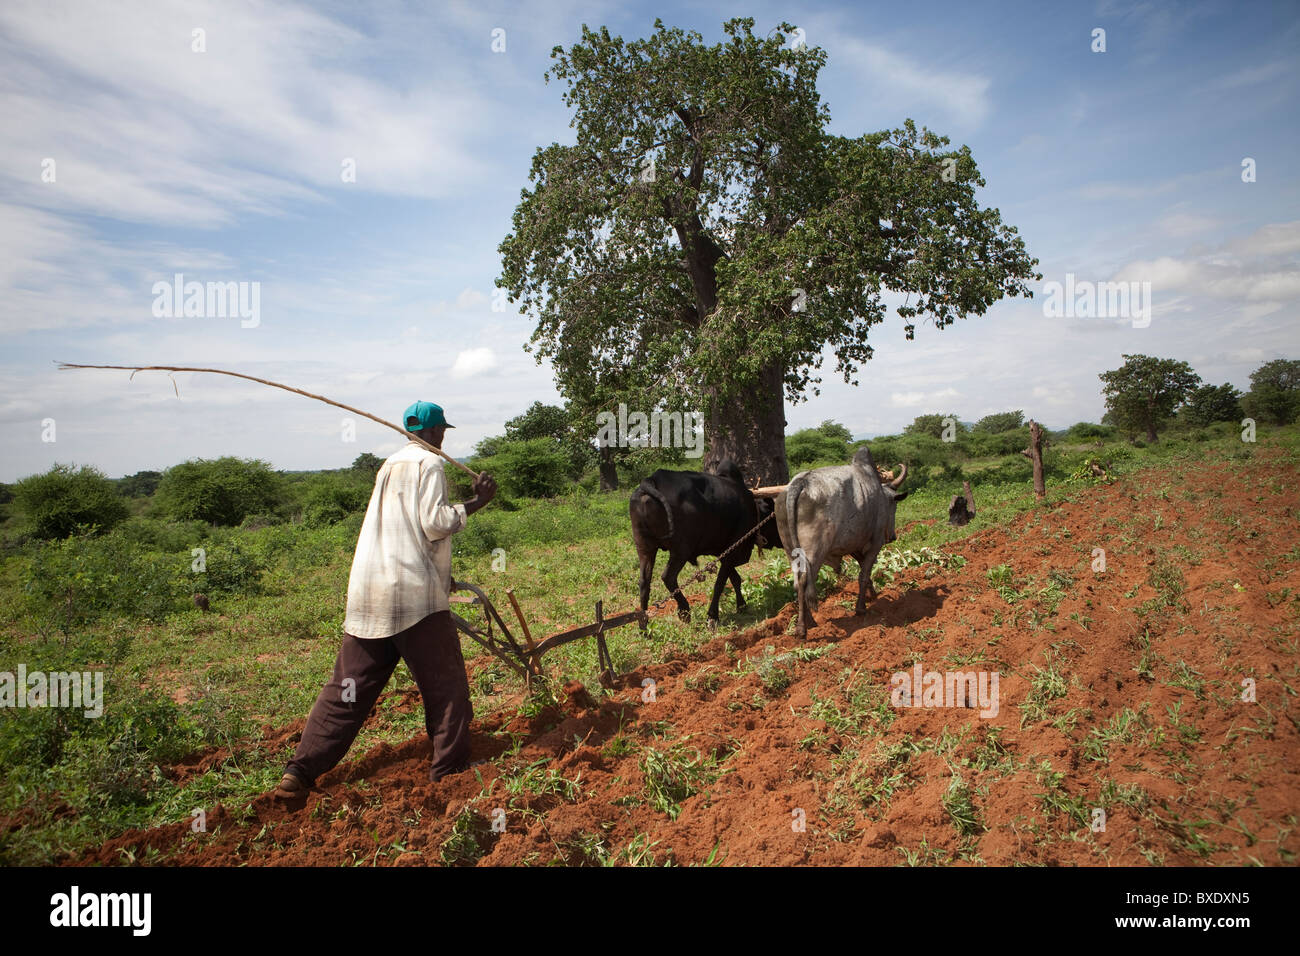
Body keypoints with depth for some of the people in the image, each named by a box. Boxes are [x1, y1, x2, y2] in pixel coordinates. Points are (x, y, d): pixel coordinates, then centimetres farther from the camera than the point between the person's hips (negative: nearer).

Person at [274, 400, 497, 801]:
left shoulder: (389, 467, 21)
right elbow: (435, 523, -14)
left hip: (365, 594, 8)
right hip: (413, 592, -8)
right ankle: (450, 769, 11)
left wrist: (440, 575, 33)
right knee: (445, 685, 5)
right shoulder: (429, 463, -4)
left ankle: (299, 773, 8)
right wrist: (476, 501, -3)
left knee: (348, 688, 10)